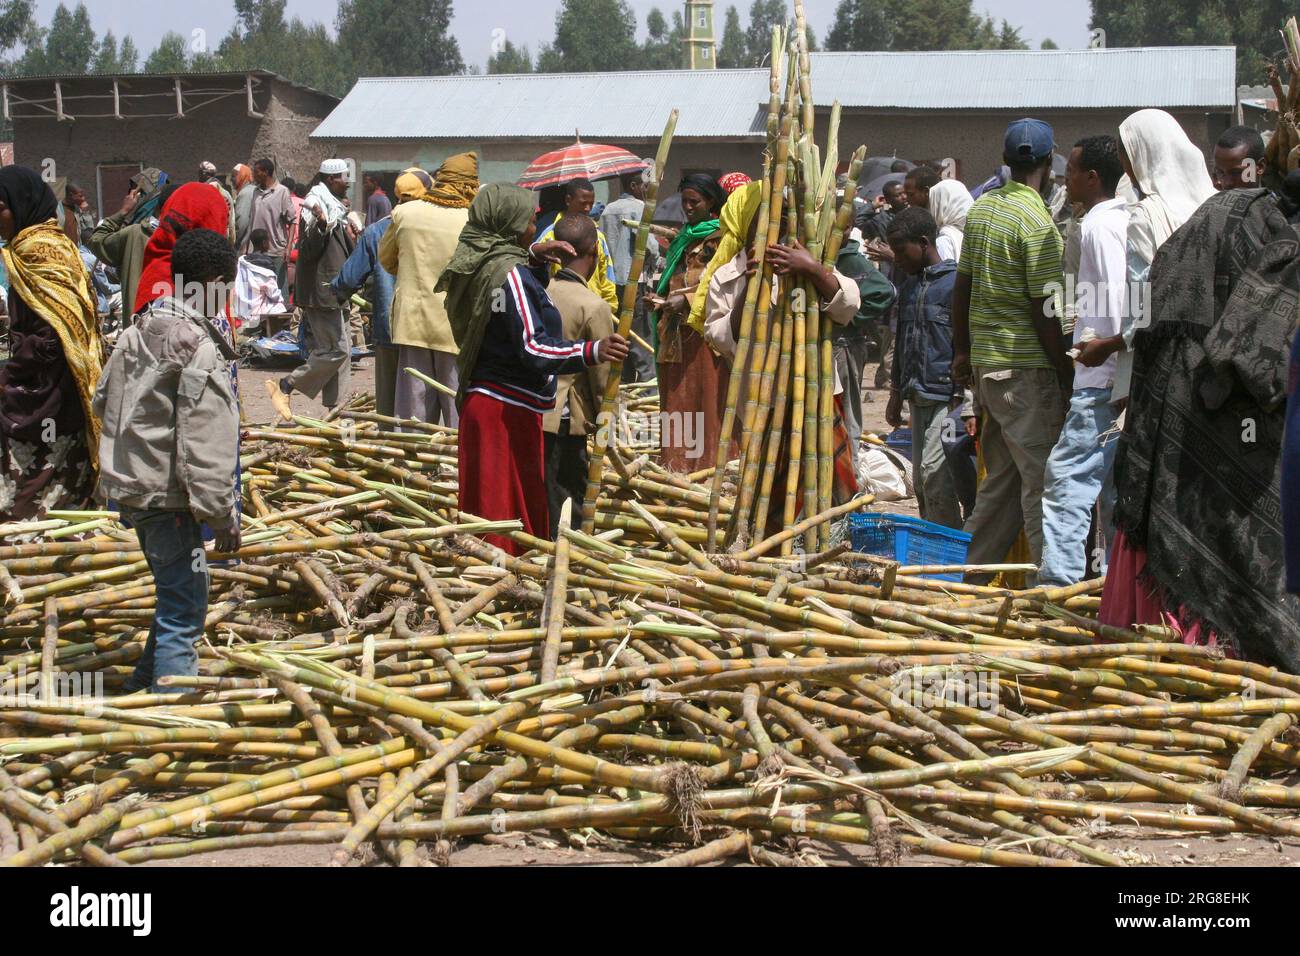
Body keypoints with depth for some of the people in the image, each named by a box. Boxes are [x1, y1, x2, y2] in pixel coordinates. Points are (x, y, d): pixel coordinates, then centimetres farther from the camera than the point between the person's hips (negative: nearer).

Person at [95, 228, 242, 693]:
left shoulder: (140, 331, 6)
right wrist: (222, 514, -17)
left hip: (129, 483, 10)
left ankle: (144, 686, 37)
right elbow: (203, 444, -22)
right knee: (184, 606, -5)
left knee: (178, 590, 25)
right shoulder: (199, 347, -20)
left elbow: (103, 400, 16)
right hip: (169, 495, -10)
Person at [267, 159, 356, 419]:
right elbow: (308, 252, -21)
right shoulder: (317, 208, -13)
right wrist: (321, 225, -34)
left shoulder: (336, 208, 17)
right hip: (321, 292, -10)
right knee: (336, 350, -13)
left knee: (341, 351, 10)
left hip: (334, 293, 10)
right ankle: (285, 386, -5)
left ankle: (338, 409, 13)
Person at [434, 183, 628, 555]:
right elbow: (534, 349, -26)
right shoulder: (509, 273, -17)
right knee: (508, 512, -4)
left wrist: (535, 258, 14)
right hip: (508, 409, -10)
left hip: (483, 399, 10)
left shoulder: (486, 266, 10)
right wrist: (593, 352, -36)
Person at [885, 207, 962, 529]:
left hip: (945, 396, -8)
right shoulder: (909, 285, 17)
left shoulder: (954, 280, -10)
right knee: (920, 478, 11)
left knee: (935, 473, -13)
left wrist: (962, 399, -17)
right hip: (917, 394, 9)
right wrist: (896, 394, 23)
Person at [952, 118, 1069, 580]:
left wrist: (961, 350, 20)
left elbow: (962, 285, 13)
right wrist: (1066, 371, -9)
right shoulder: (1038, 222, -14)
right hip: (1025, 367, -8)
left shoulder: (982, 207, 9)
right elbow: (1045, 310, -15)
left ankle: (968, 572, 20)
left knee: (1002, 477, 16)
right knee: (1042, 478, -4)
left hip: (983, 358, 8)